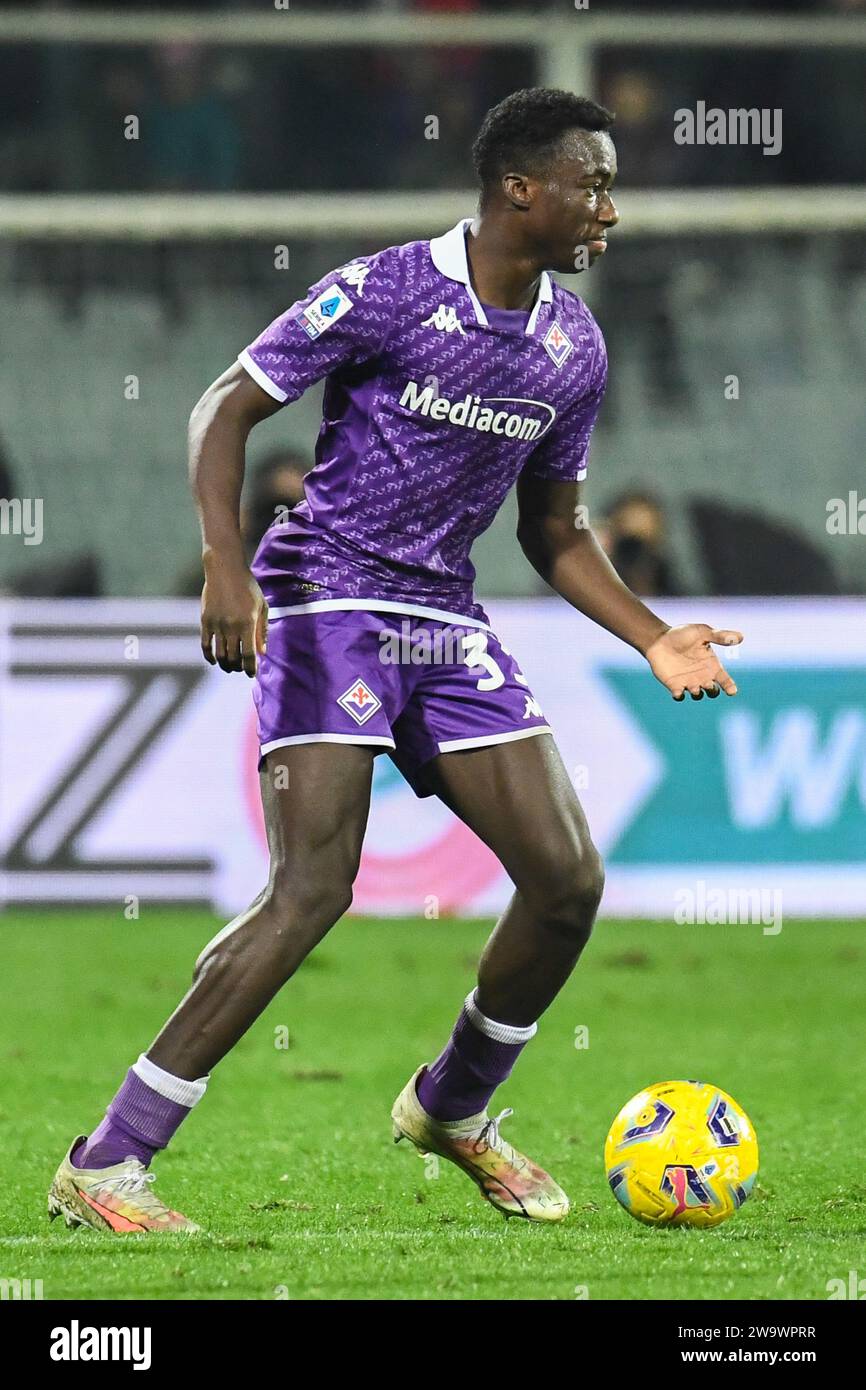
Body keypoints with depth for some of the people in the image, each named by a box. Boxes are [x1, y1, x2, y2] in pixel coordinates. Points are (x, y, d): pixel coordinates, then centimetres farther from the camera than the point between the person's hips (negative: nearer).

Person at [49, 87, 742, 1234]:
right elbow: (226, 408, -7)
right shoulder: (383, 293, -12)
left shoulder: (574, 348, 8)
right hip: (327, 600, -7)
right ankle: (104, 1167, -16)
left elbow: (554, 531, 19)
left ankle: (454, 1107, 24)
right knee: (314, 891, -20)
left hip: (446, 621, 7)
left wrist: (654, 638, 6)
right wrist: (226, 565, -21)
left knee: (568, 878, -2)